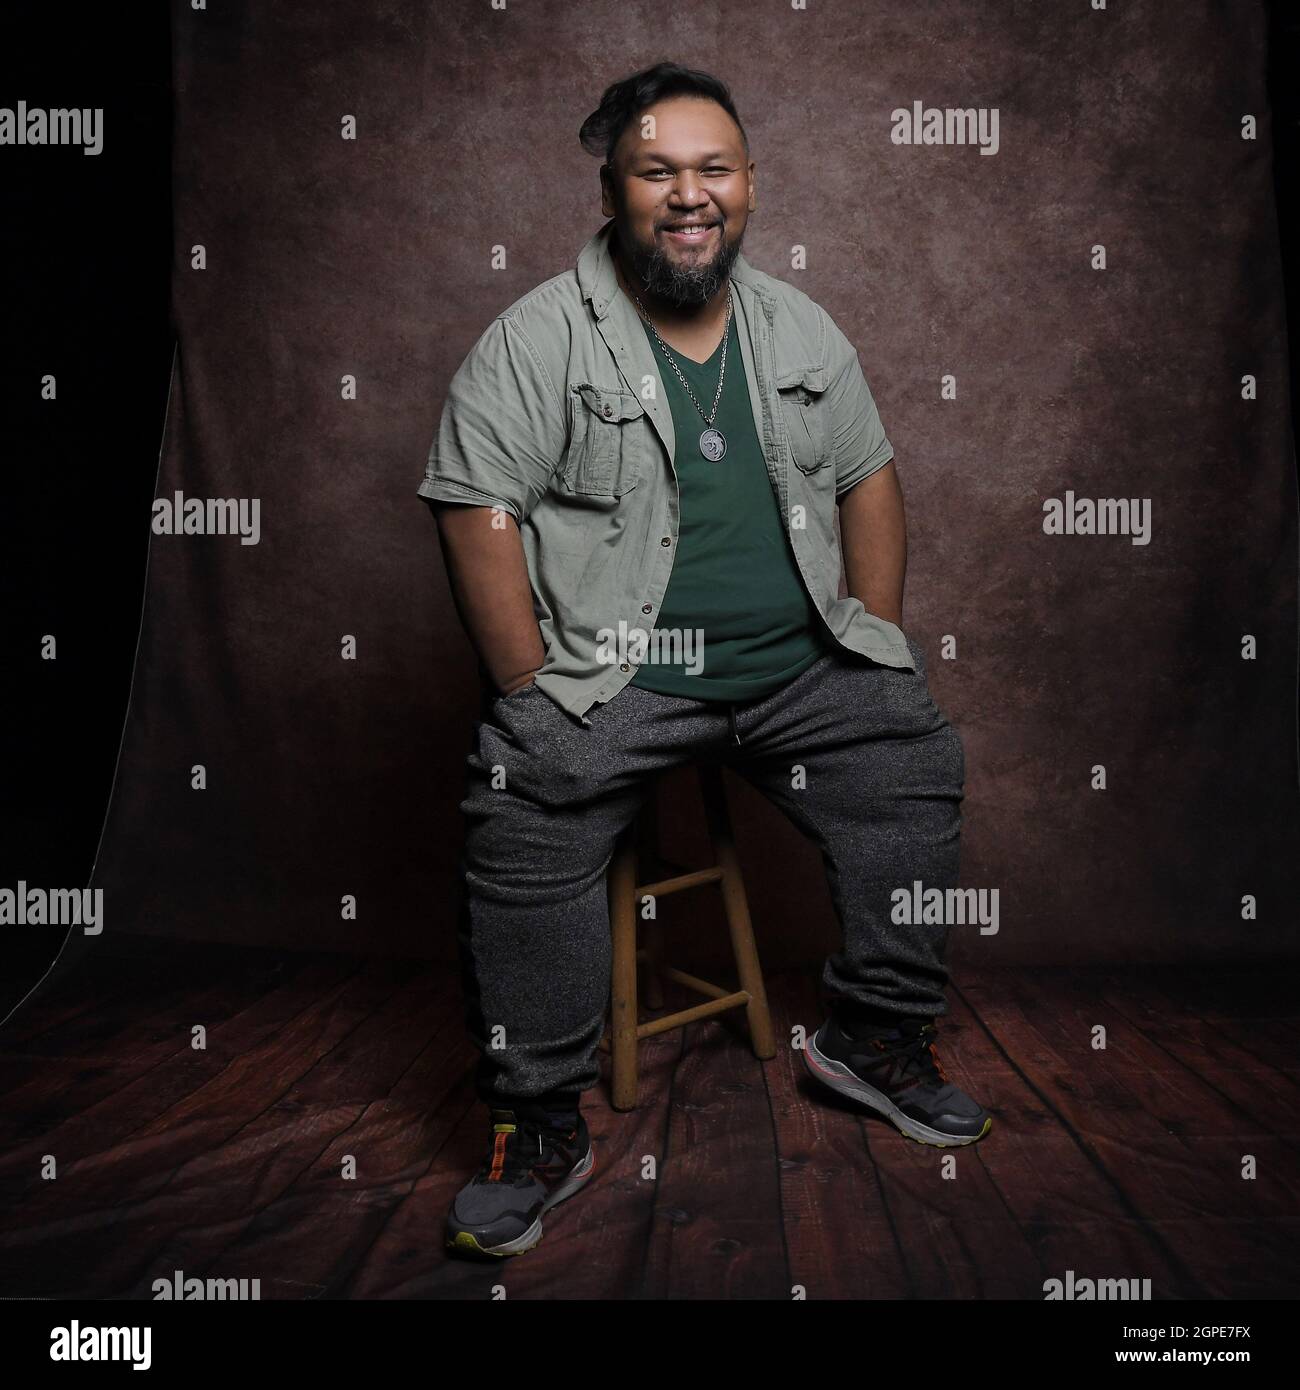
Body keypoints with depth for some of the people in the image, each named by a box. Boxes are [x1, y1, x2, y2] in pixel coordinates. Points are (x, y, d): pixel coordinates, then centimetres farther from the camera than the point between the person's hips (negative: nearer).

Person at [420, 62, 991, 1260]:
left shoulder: (801, 329, 12)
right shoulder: (538, 339, -4)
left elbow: (868, 478, 16)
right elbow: (480, 515, -11)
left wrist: (880, 653, 6)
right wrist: (532, 699, -18)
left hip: (799, 663, 5)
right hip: (610, 670, -4)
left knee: (914, 767, -7)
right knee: (525, 823, -26)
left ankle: (877, 1036, 14)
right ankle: (543, 1125, -9)